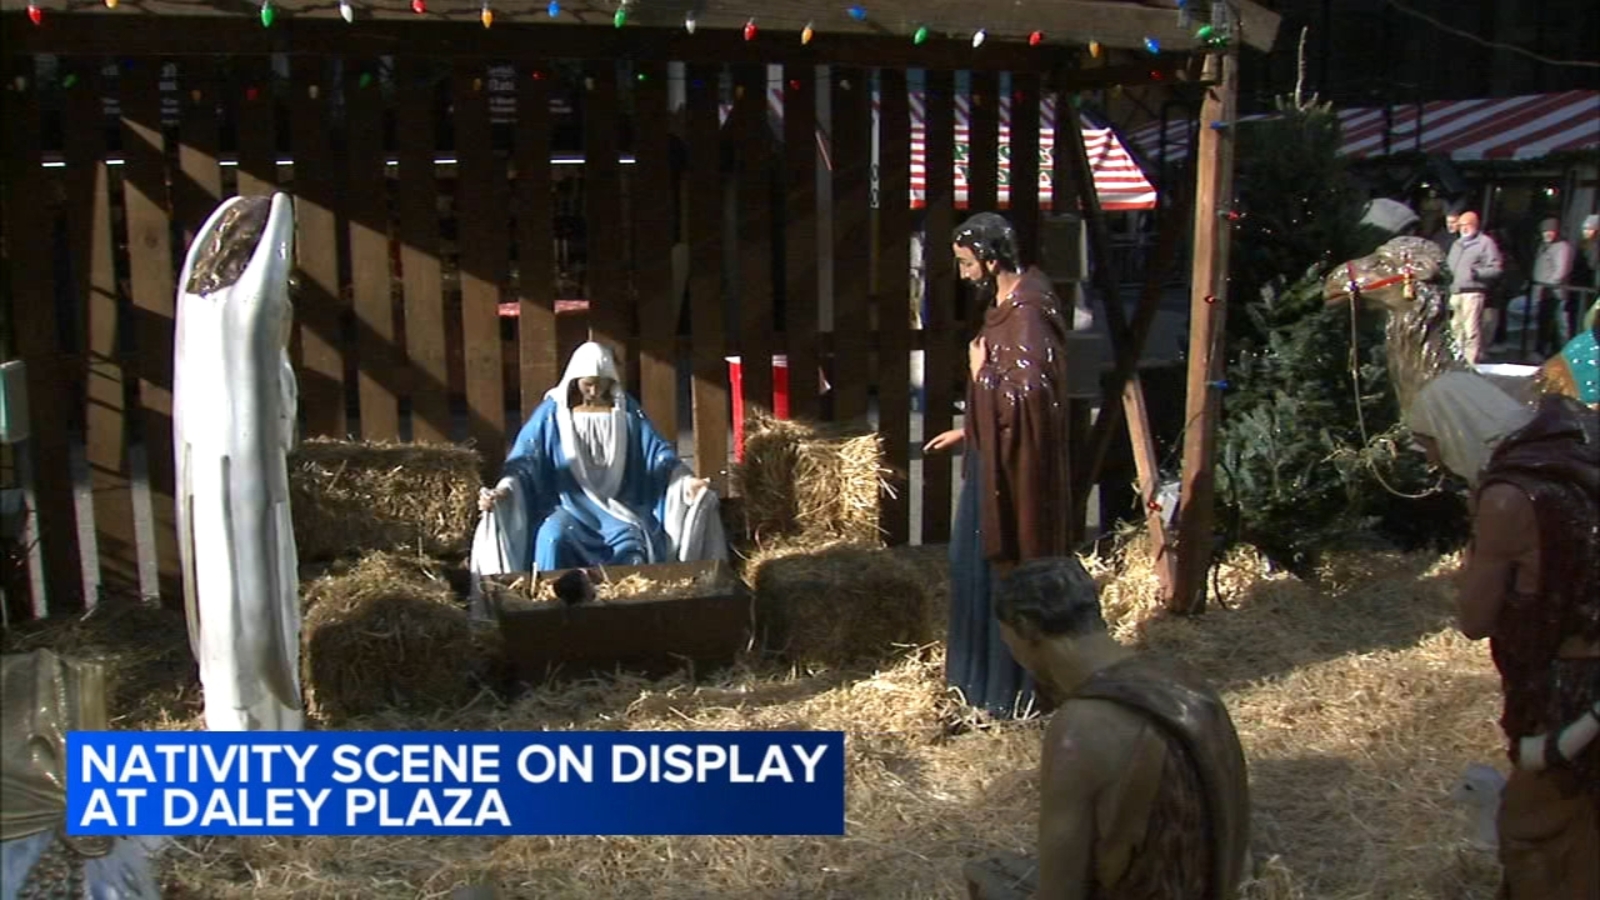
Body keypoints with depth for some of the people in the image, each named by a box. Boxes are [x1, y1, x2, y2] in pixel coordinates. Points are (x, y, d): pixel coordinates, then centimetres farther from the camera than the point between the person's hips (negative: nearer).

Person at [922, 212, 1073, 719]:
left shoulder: (1027, 317, -23)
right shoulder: (1005, 305, 8)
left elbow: (1025, 400, -29)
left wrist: (979, 371, -17)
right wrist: (968, 431, 22)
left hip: (1016, 469, -10)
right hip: (994, 459, 10)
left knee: (1011, 573, 1)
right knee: (974, 562, 18)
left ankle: (1018, 691, 15)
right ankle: (980, 673, 33)